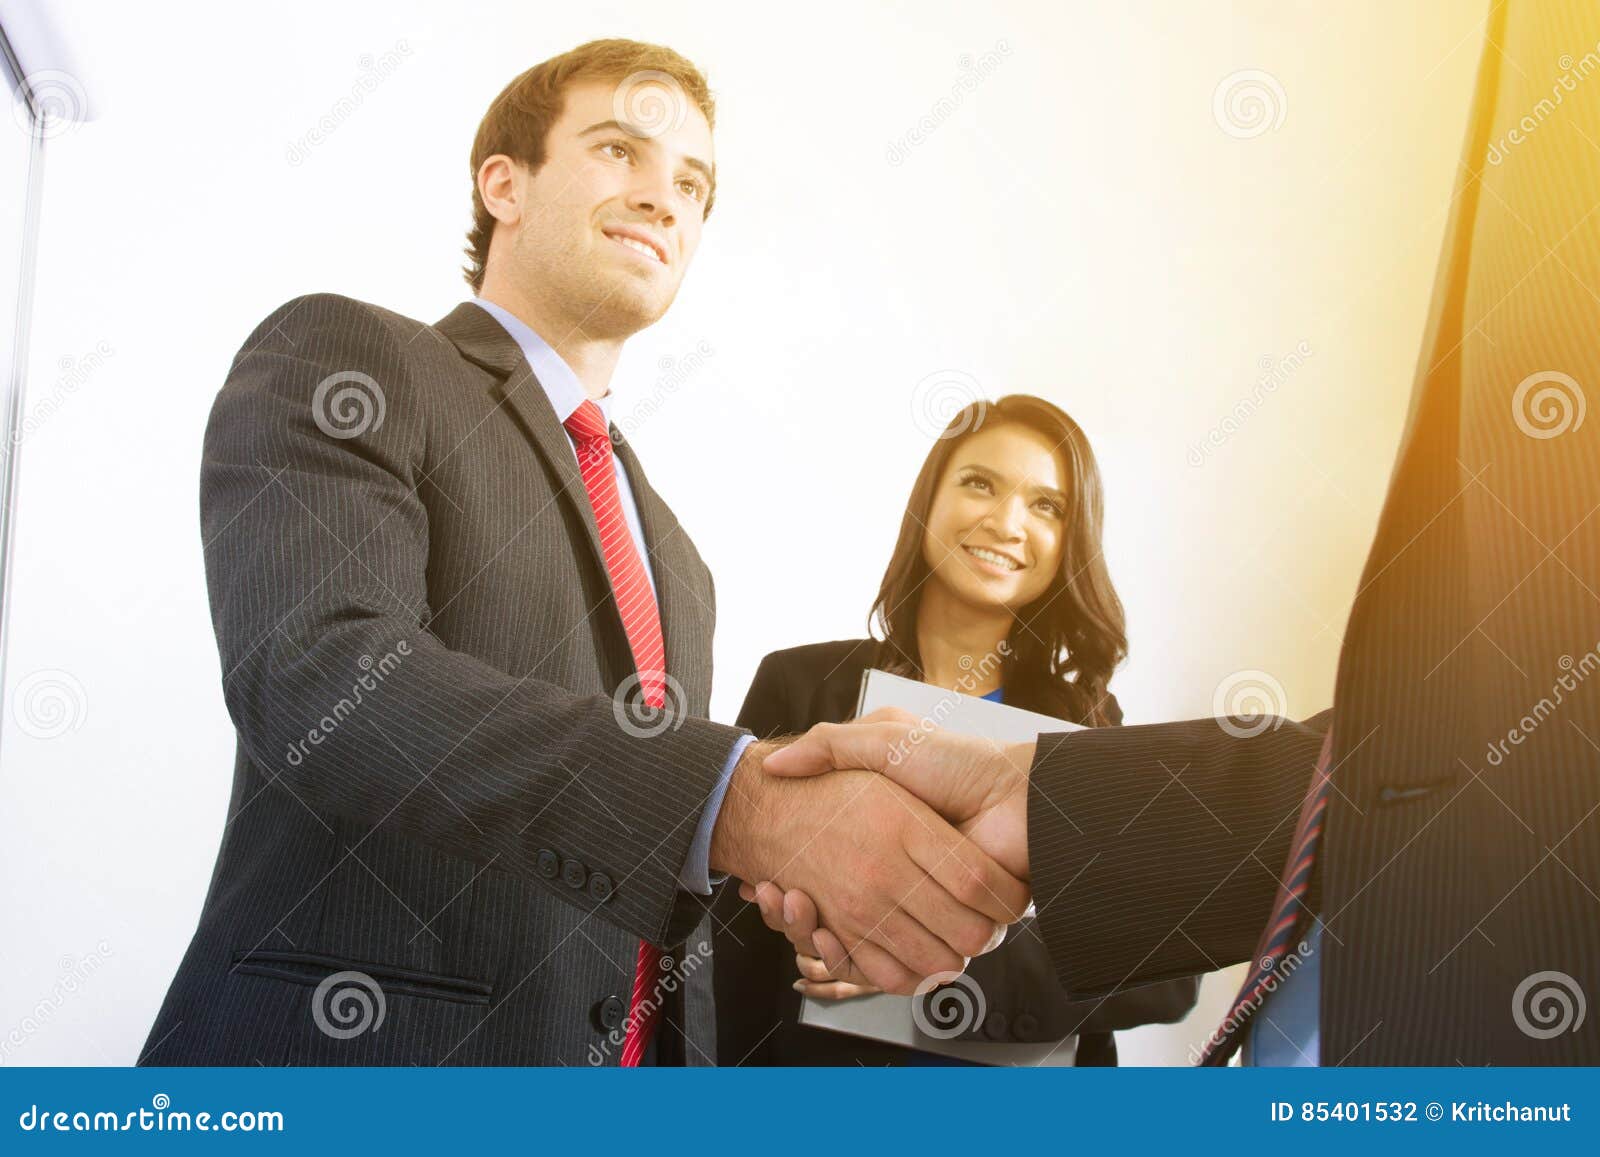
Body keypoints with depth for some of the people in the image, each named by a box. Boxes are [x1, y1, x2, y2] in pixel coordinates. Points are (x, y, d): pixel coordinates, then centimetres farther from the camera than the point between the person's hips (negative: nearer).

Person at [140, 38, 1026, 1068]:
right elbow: (319, 673, -22)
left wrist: (790, 891, -3)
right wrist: (745, 799, -33)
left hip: (641, 1050, 7)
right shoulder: (337, 353, -5)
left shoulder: (665, 544, 17)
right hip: (352, 1041, -6)